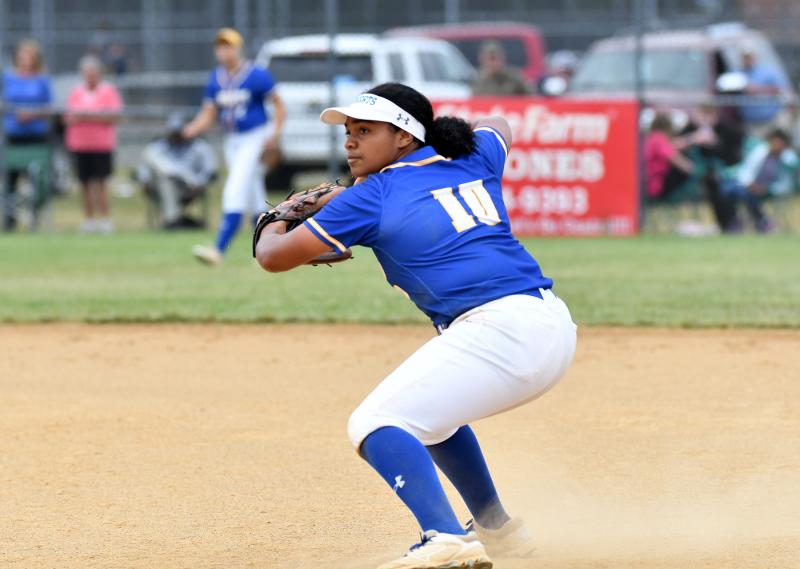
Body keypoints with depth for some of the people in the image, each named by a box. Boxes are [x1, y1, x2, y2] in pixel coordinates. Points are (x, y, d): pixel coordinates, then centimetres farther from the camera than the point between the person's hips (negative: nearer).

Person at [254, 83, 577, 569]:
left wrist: (273, 225, 31)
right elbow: (499, 126, 47)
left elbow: (272, 256, 8)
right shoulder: (473, 160, 19)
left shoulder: (373, 198, 2)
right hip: (555, 326, 9)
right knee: (429, 406, 32)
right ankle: (495, 527, 37)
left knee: (375, 424, -11)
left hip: (496, 326, -8)